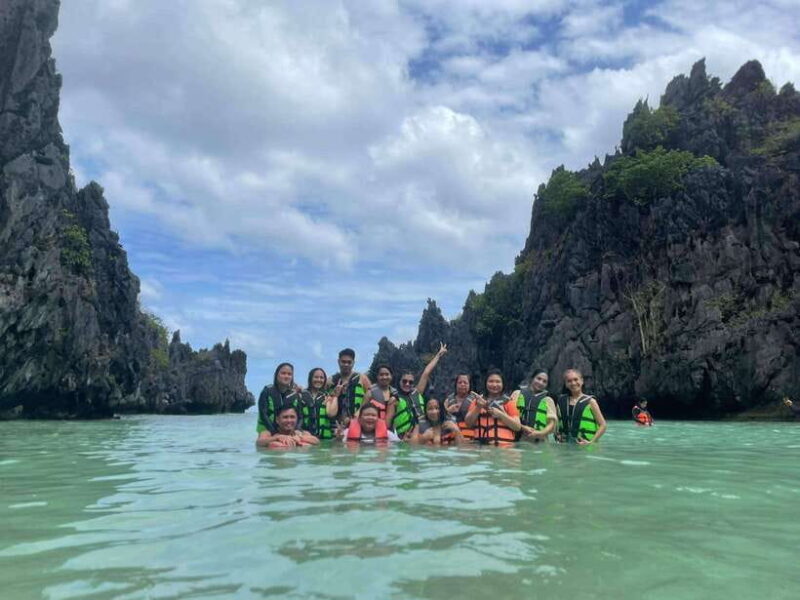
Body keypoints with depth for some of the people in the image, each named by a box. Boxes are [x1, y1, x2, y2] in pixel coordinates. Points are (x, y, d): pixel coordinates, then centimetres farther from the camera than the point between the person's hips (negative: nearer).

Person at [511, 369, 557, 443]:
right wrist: (522, 428, -10)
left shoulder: (548, 400, 15)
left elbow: (552, 424, 7)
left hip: (539, 442, 0)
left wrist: (540, 433, -12)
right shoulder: (518, 394, 13)